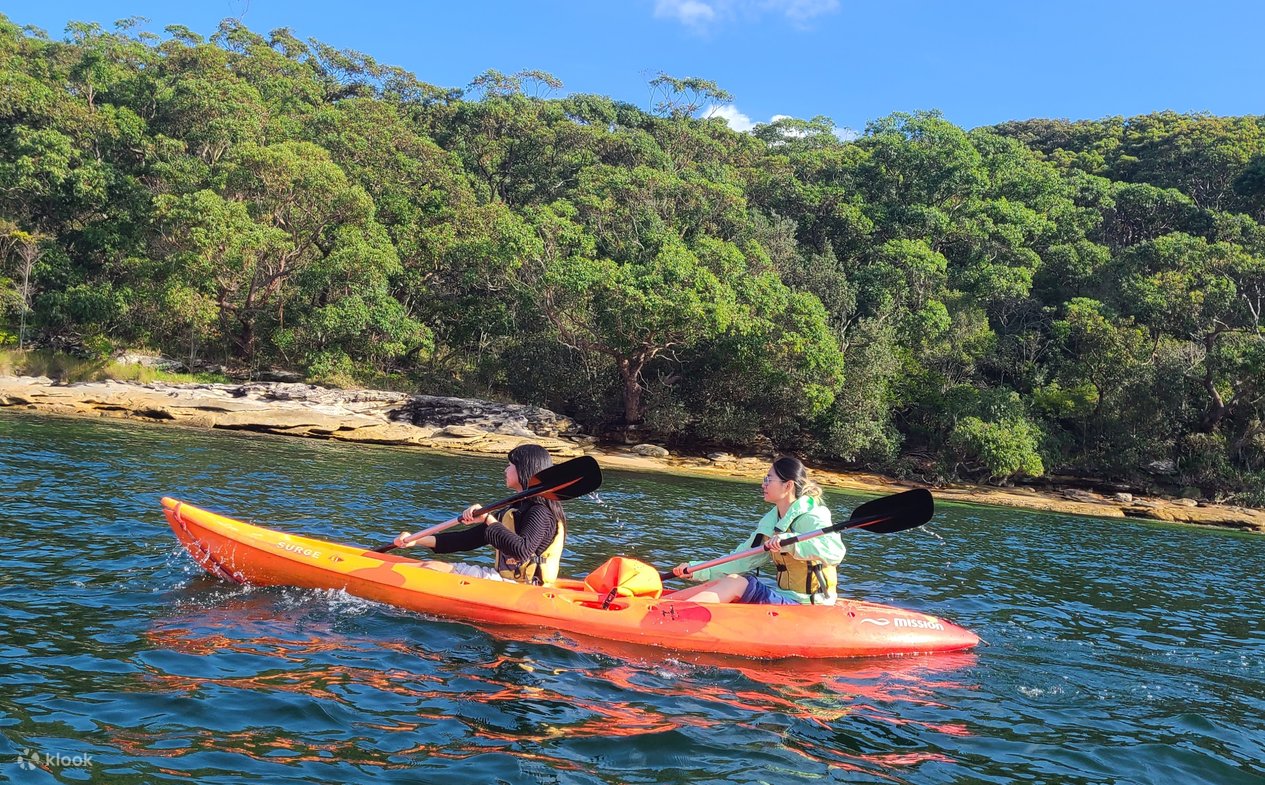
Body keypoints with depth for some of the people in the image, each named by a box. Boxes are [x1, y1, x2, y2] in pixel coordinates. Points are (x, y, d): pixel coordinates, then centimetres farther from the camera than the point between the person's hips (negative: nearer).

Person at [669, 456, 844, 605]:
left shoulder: (810, 518, -14)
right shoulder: (770, 521, 12)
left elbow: (835, 550, -32)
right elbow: (742, 560, 12)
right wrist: (697, 571, 5)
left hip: (805, 605, -8)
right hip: (784, 596, 8)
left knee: (736, 582, -21)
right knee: (718, 583, -6)